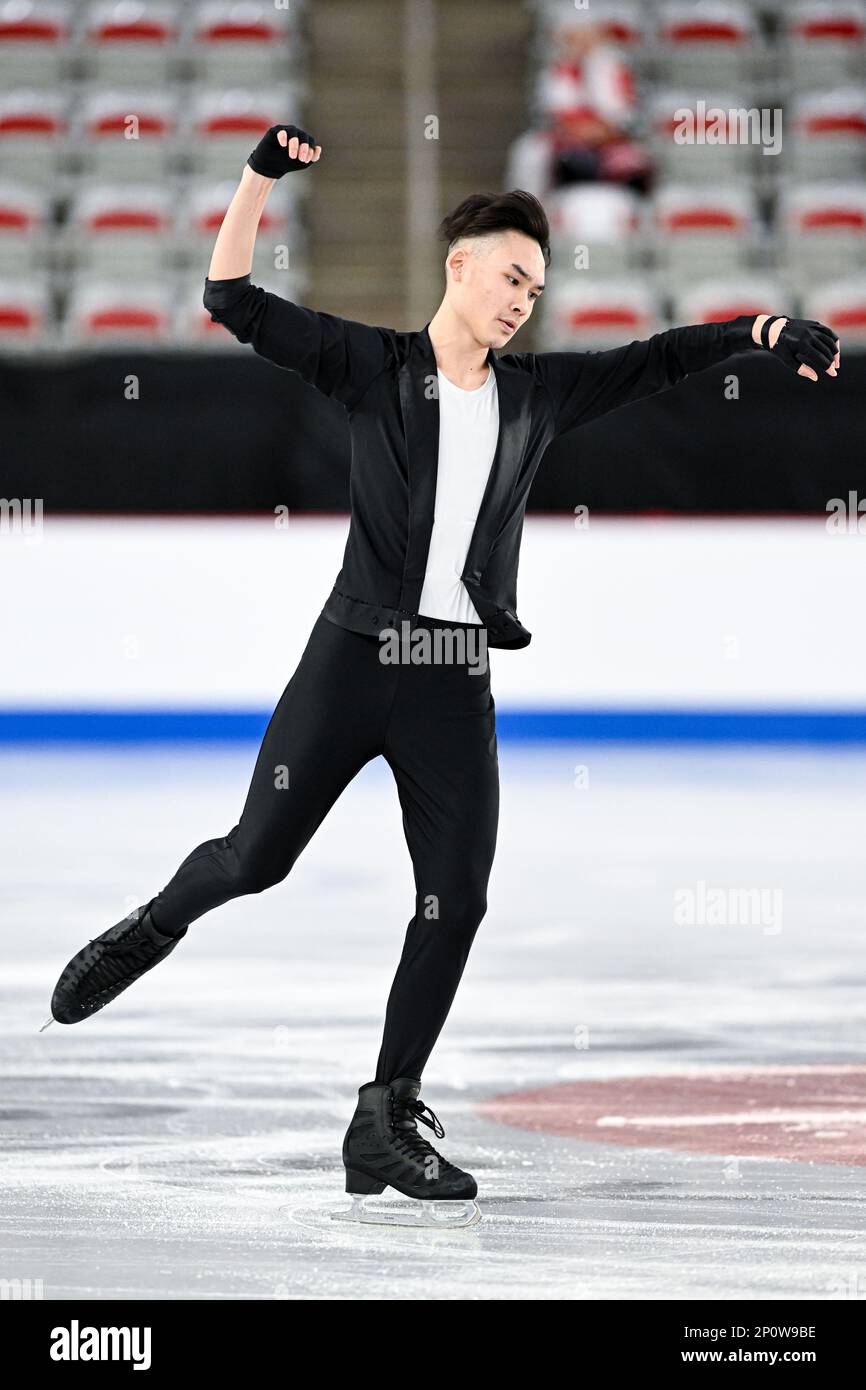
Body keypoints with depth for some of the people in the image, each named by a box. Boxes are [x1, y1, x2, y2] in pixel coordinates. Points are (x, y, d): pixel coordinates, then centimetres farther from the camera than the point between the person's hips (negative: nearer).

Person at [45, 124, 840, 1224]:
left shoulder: (539, 393, 12)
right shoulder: (372, 366, 2)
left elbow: (660, 359, 14)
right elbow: (235, 300, -3)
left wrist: (764, 330, -2)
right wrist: (263, 175, -15)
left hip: (455, 684, 4)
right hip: (351, 658, -3)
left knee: (455, 901, -3)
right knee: (255, 858, -2)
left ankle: (387, 1123, 5)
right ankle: (152, 929, 32)